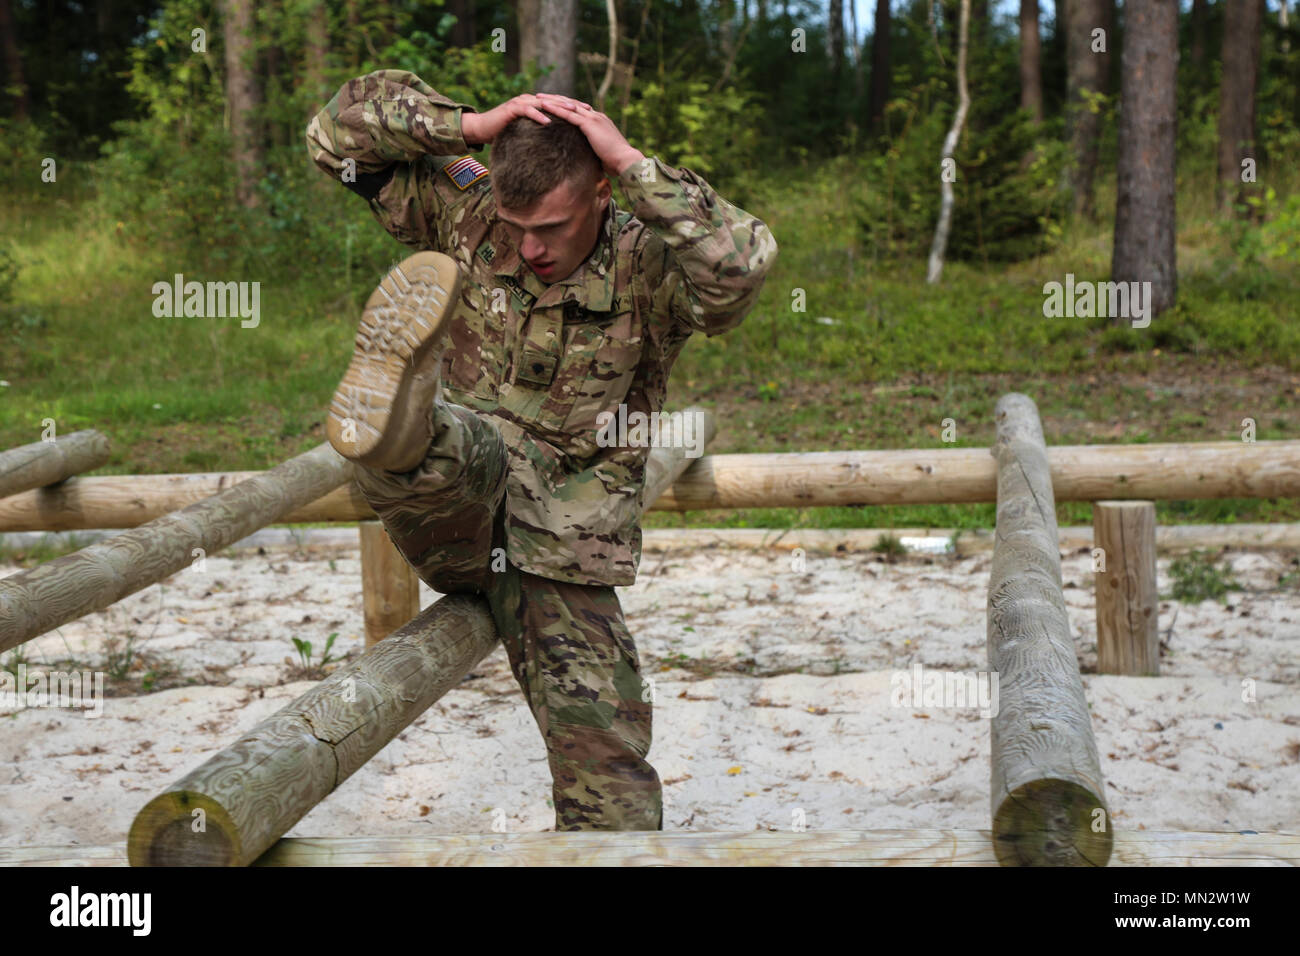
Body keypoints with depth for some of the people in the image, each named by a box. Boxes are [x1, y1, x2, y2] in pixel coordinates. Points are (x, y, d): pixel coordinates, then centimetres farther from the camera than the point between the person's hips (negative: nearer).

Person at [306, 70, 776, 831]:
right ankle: (396, 426, -70)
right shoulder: (467, 217, 3)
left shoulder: (649, 269, -6)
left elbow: (744, 265, -29)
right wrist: (471, 127, -10)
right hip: (451, 517, 0)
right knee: (472, 446, -38)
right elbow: (338, 129, 3)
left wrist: (634, 162, -22)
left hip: (562, 558, 0)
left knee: (610, 780, -7)